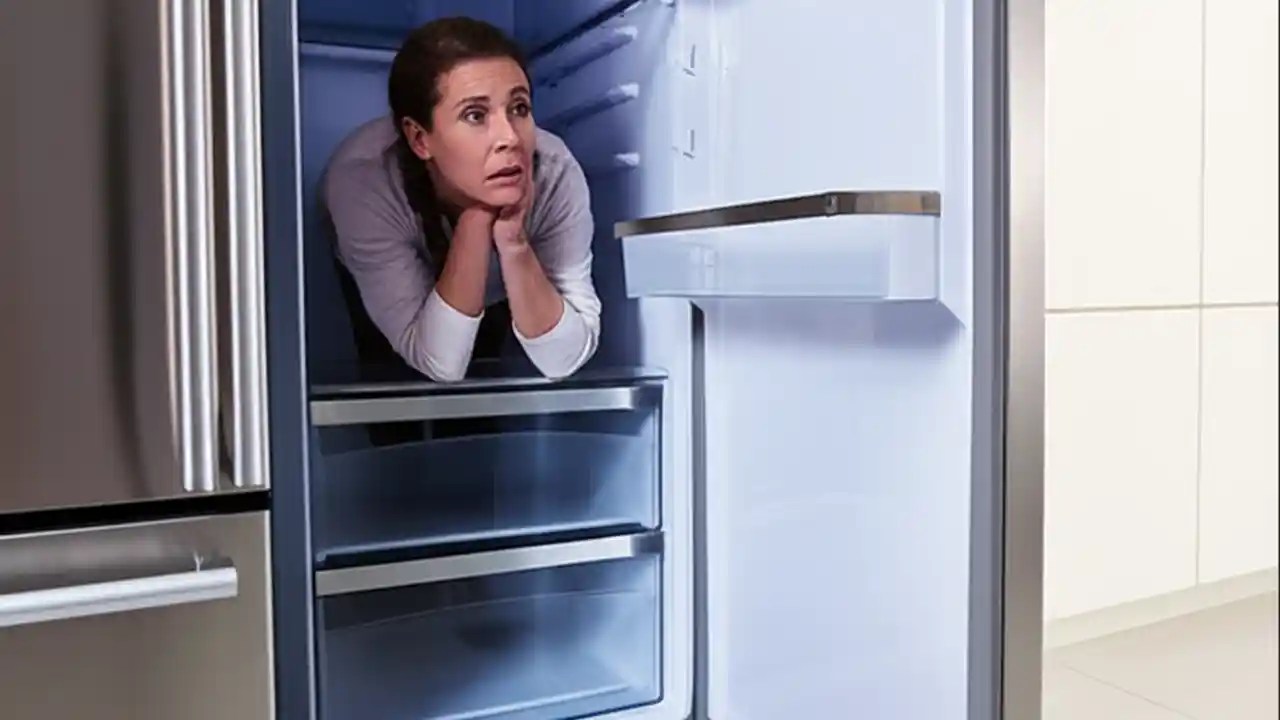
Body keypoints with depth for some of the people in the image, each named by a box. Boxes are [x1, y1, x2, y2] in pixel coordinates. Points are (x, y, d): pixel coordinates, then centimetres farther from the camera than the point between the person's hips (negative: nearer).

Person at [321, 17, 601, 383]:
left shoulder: (554, 172, -38)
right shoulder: (363, 179, -41)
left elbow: (565, 359, -34)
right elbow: (440, 361, -39)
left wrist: (514, 243, -49)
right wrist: (475, 220, -50)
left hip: (494, 296, 1)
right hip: (380, 289, -1)